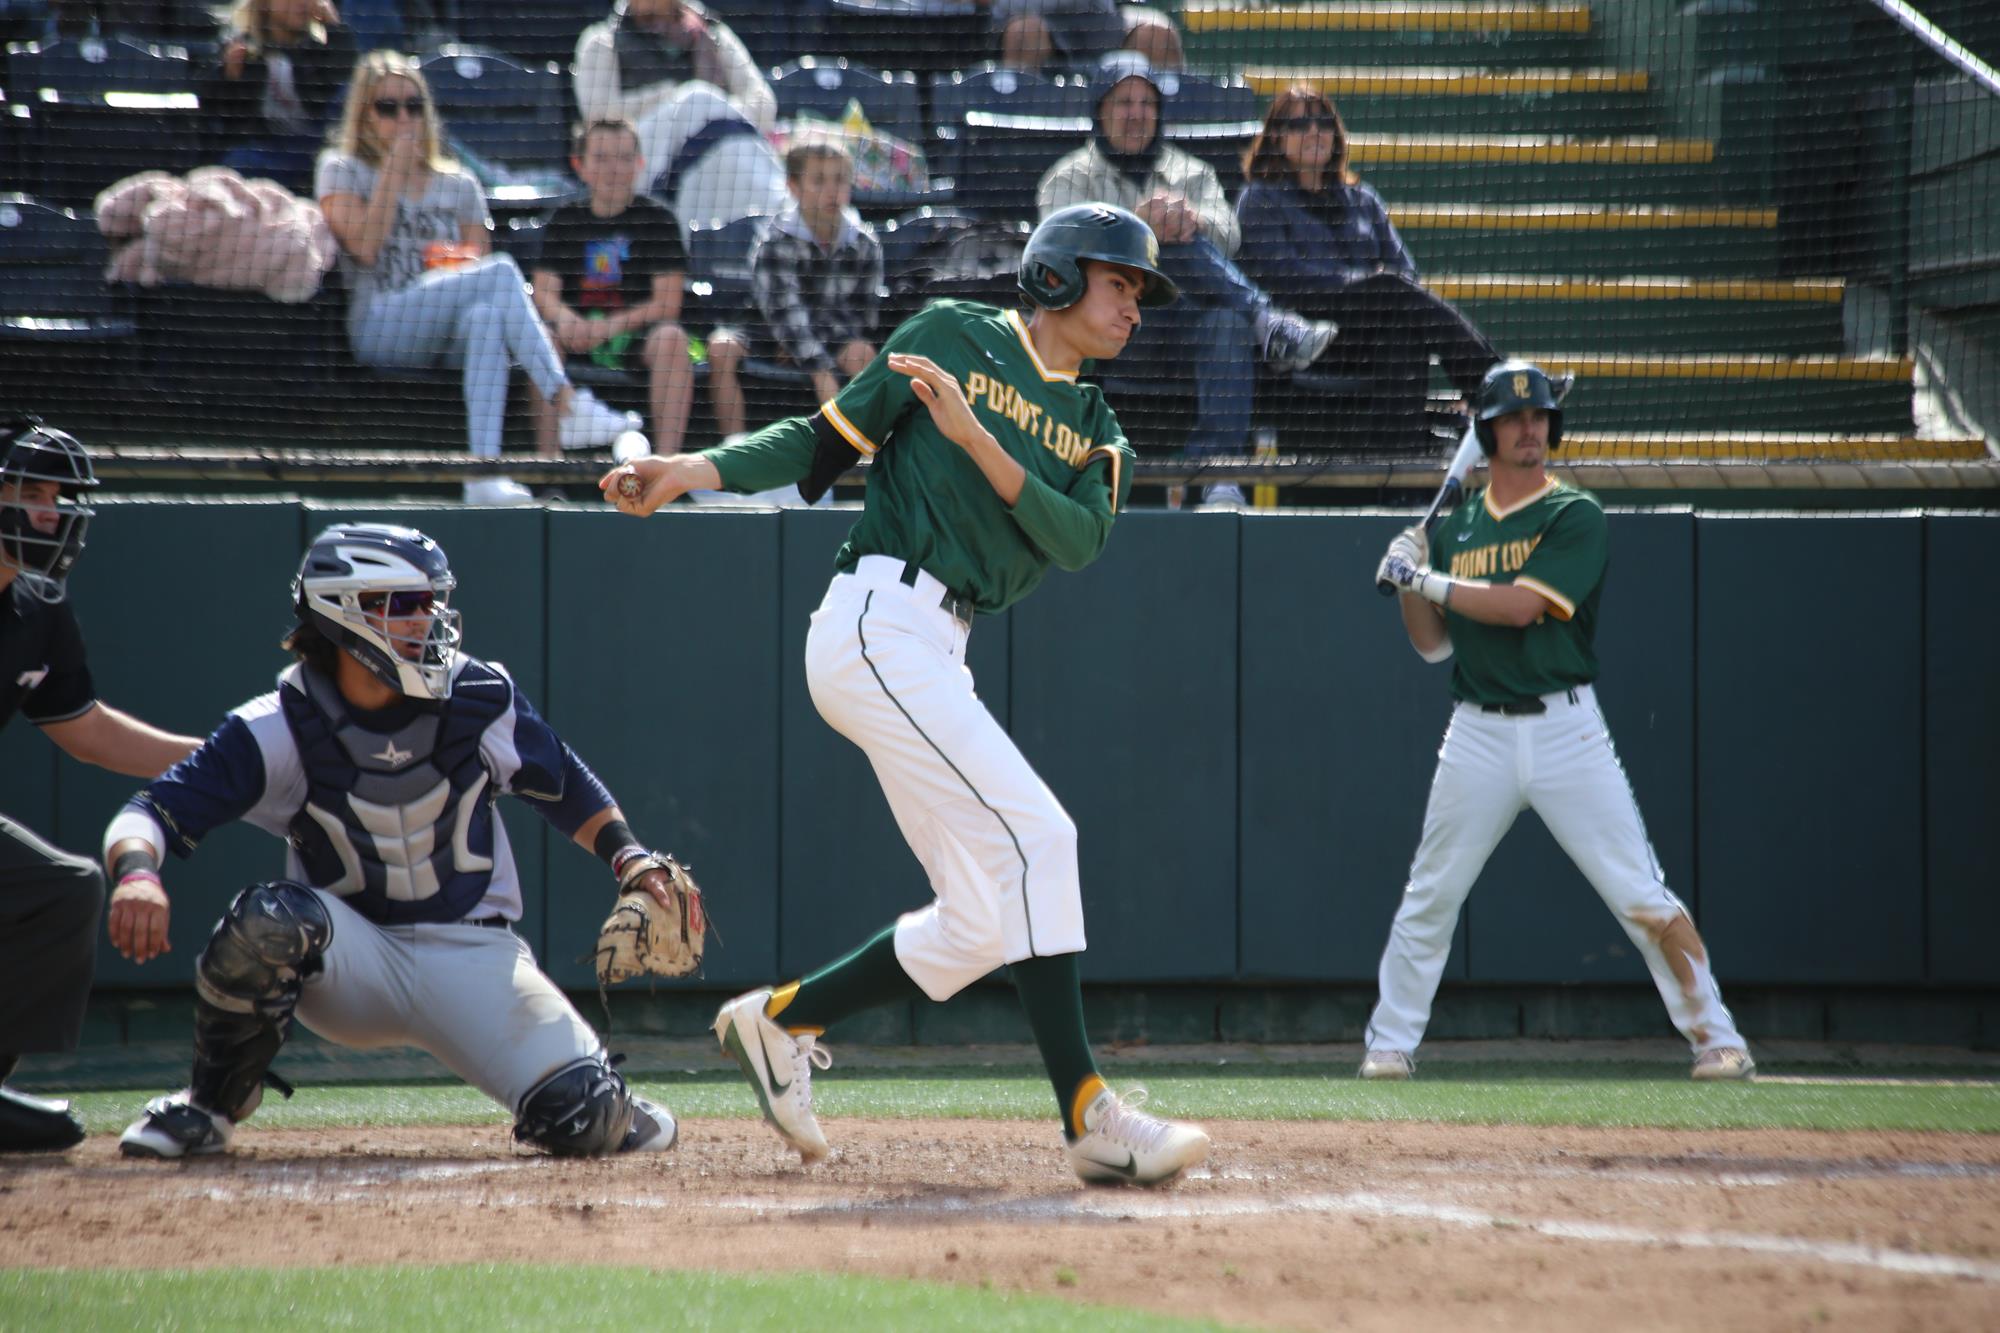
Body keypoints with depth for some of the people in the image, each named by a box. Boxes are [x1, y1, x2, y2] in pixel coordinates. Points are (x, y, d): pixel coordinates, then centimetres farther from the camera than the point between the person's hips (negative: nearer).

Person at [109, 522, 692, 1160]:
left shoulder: (481, 700, -7)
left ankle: (605, 1108, 20)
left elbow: (566, 786, 10)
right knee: (268, 918, -36)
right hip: (350, 956, -1)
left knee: (586, 1119, -22)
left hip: (470, 956, 1)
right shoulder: (281, 729, -14)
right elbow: (151, 813, -21)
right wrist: (136, 873, -44)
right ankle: (211, 1106, -10)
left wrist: (632, 861, -5)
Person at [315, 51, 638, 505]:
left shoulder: (459, 187, 24)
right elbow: (364, 246, -5)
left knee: (485, 316, -37)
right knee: (501, 273, -29)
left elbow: (478, 264, 18)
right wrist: (394, 170, -2)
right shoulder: (342, 170, 13)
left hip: (448, 340, 3)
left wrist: (462, 264, -5)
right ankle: (569, 406, -43)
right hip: (378, 328, -3)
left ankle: (485, 472, -52)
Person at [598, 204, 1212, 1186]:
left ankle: (779, 1020, 19)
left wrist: (976, 439, -13)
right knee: (1033, 838, -18)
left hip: (935, 657, 8)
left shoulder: (1095, 431, 19)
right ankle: (1090, 1118, -22)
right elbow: (825, 438, 3)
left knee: (983, 919, 3)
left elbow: (1080, 541, -1)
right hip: (879, 620, -8)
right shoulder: (953, 338, 5)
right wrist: (693, 469, -10)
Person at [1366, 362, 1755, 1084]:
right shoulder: (1455, 527, 12)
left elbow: (1520, 605, -16)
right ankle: (1389, 1045, 16)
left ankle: (1717, 1039, -2)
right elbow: (1432, 644, 14)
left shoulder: (1575, 516, -3)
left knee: (1645, 898, -6)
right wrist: (1409, 580, -2)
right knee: (1427, 901, 4)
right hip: (1478, 735, 4)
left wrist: (1429, 580, -10)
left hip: (1565, 728, -3)